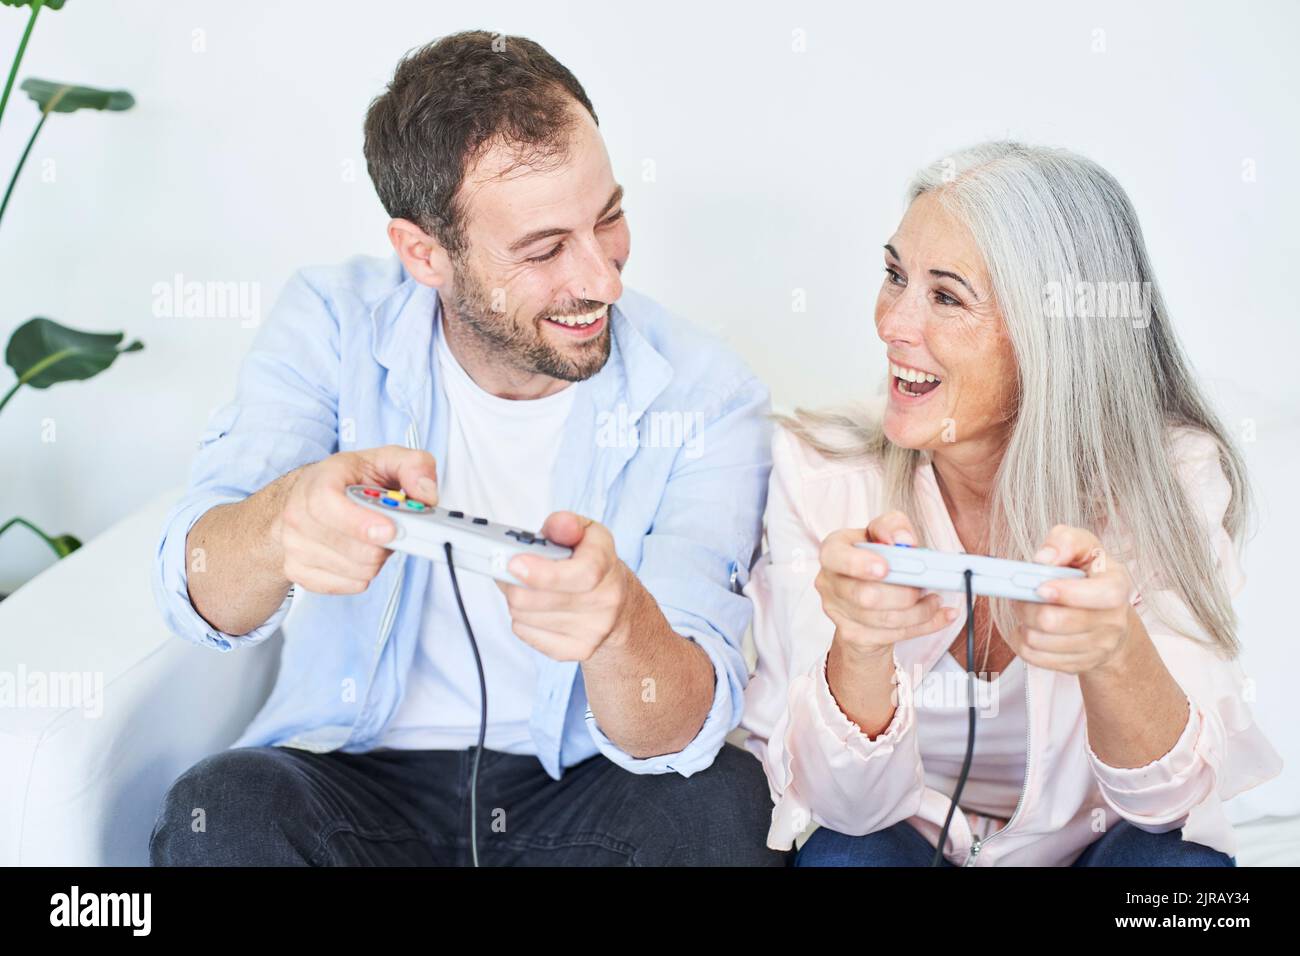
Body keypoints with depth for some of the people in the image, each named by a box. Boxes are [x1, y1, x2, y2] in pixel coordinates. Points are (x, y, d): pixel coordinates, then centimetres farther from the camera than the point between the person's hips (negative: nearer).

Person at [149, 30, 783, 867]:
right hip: (355, 774, 1)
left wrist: (619, 621, -45)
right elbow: (200, 598, -18)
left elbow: (686, 734, -21)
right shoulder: (335, 325, -8)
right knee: (222, 809, -29)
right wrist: (283, 522, -43)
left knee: (721, 803, -30)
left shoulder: (705, 405, -13)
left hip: (578, 792, 0)